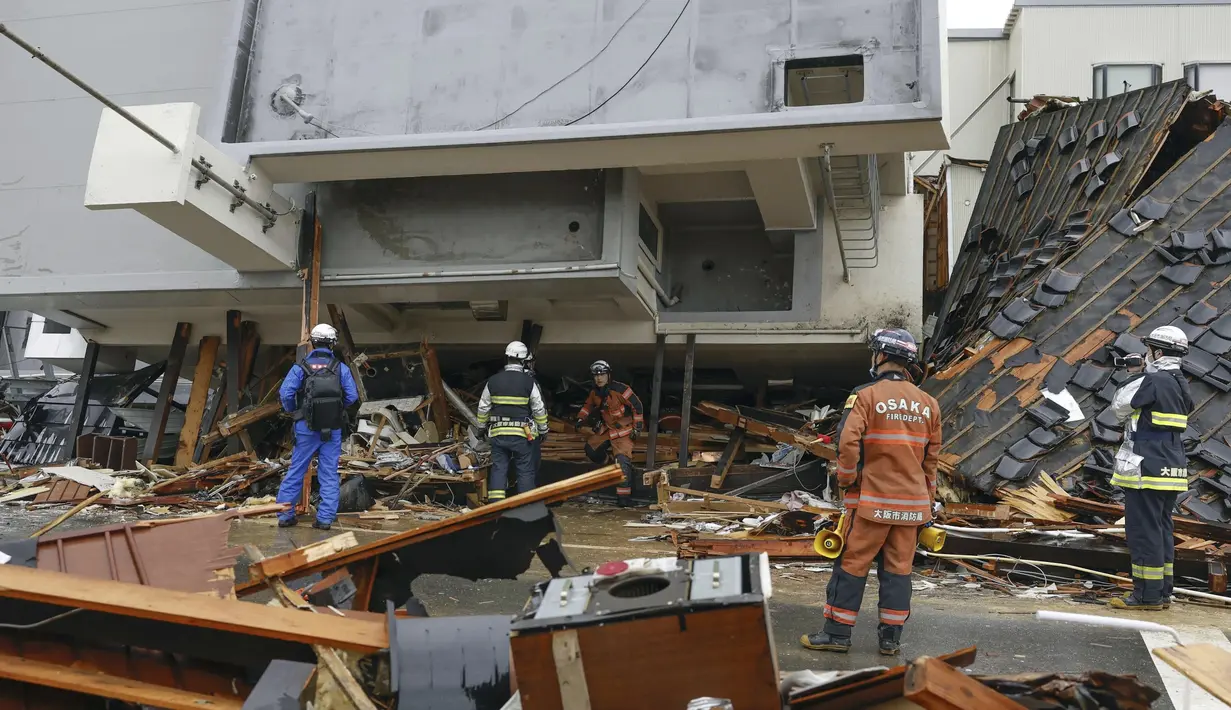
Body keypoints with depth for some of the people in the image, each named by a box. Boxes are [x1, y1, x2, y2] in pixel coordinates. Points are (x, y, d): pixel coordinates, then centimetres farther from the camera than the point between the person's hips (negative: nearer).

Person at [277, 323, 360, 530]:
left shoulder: (300, 367, -5)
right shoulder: (341, 368, -3)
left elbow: (285, 393, -12)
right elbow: (352, 396, -6)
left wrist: (293, 411, 7)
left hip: (306, 428, 0)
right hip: (333, 429, 0)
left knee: (296, 471, 11)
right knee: (329, 474, 7)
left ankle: (285, 515, 14)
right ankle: (325, 518, 6)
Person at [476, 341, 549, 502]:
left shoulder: (493, 381, 2)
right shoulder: (529, 382, -7)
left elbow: (483, 408, 8)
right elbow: (539, 410, -2)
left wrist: (482, 427, 22)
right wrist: (543, 430, 12)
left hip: (498, 433, 3)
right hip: (522, 434, -3)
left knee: (498, 469, 6)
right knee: (525, 471, 4)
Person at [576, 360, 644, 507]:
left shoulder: (620, 389, -23)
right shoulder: (595, 392, -1)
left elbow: (637, 406, -17)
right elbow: (588, 405, 20)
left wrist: (637, 427, -15)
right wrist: (581, 419, 7)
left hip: (624, 429, -7)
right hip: (607, 428, 7)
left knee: (623, 460, -17)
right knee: (590, 448, 8)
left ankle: (624, 496, -16)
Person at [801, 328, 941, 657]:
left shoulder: (866, 395, -10)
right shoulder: (928, 403, 8)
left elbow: (848, 442, -19)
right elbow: (931, 457, 12)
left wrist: (847, 481, -4)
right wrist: (929, 501, 19)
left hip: (872, 500, -5)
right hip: (912, 502, 5)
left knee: (852, 565, 3)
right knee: (898, 569, 10)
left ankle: (837, 633, 8)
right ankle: (891, 638, 15)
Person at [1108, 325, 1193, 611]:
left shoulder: (1152, 381, -15)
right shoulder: (1182, 385, 12)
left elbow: (1120, 406, -6)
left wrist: (1132, 380, 11)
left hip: (1147, 469, -9)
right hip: (1173, 469, 9)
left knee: (1143, 530, -4)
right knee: (1162, 529, 14)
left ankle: (1147, 595, -1)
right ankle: (1163, 592, 20)